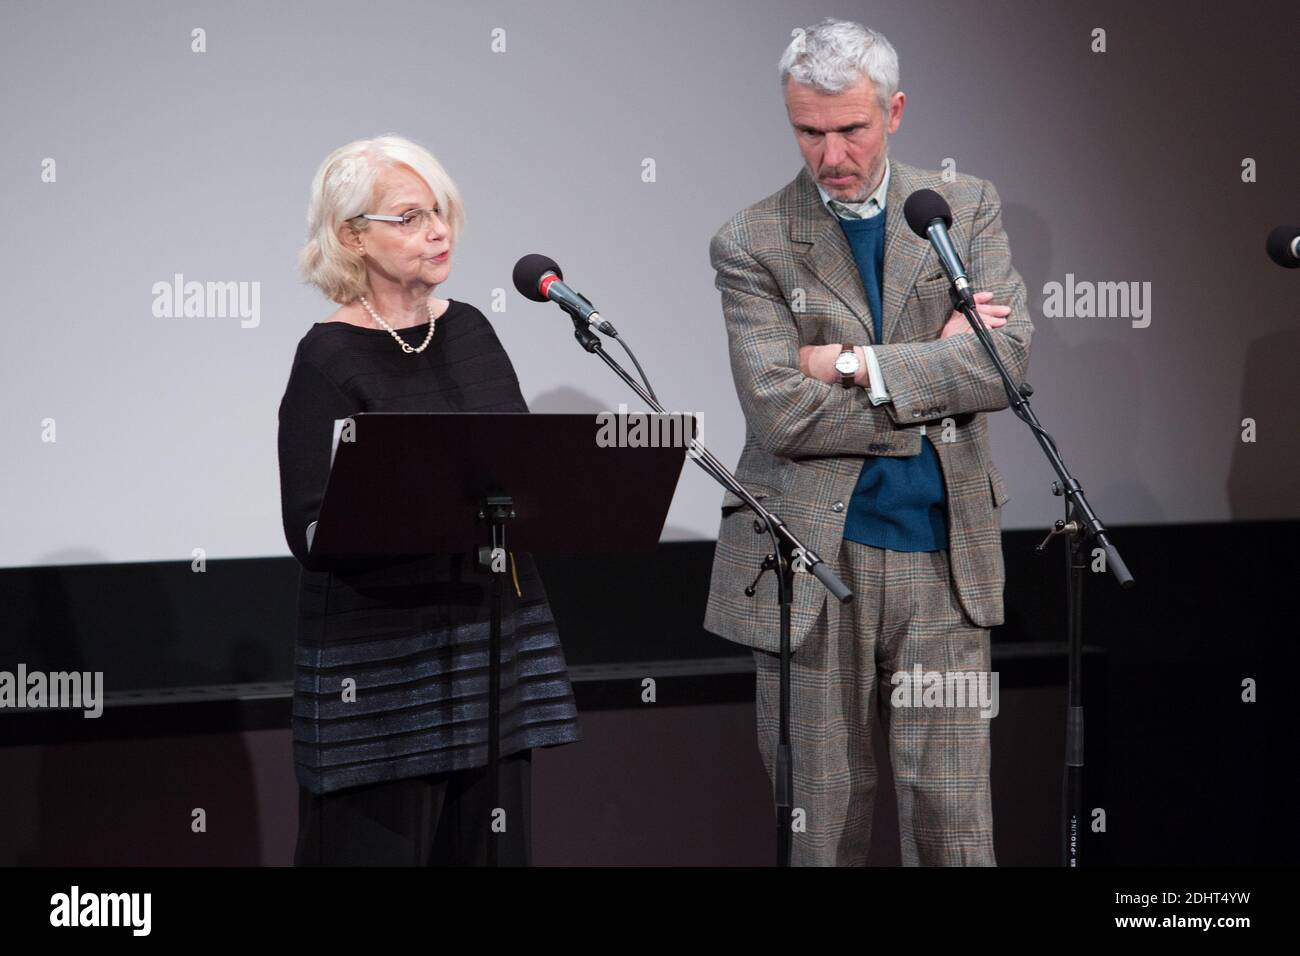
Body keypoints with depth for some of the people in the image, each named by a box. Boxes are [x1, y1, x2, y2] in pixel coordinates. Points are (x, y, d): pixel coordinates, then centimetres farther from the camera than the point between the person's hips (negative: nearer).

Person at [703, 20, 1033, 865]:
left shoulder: (968, 209, 7)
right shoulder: (753, 243, -1)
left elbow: (1007, 360, -7)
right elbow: (783, 413, -13)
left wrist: (856, 365, -12)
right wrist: (935, 367, -9)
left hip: (945, 552, 1)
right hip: (813, 559, -1)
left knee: (953, 819, 0)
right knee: (821, 819, 6)